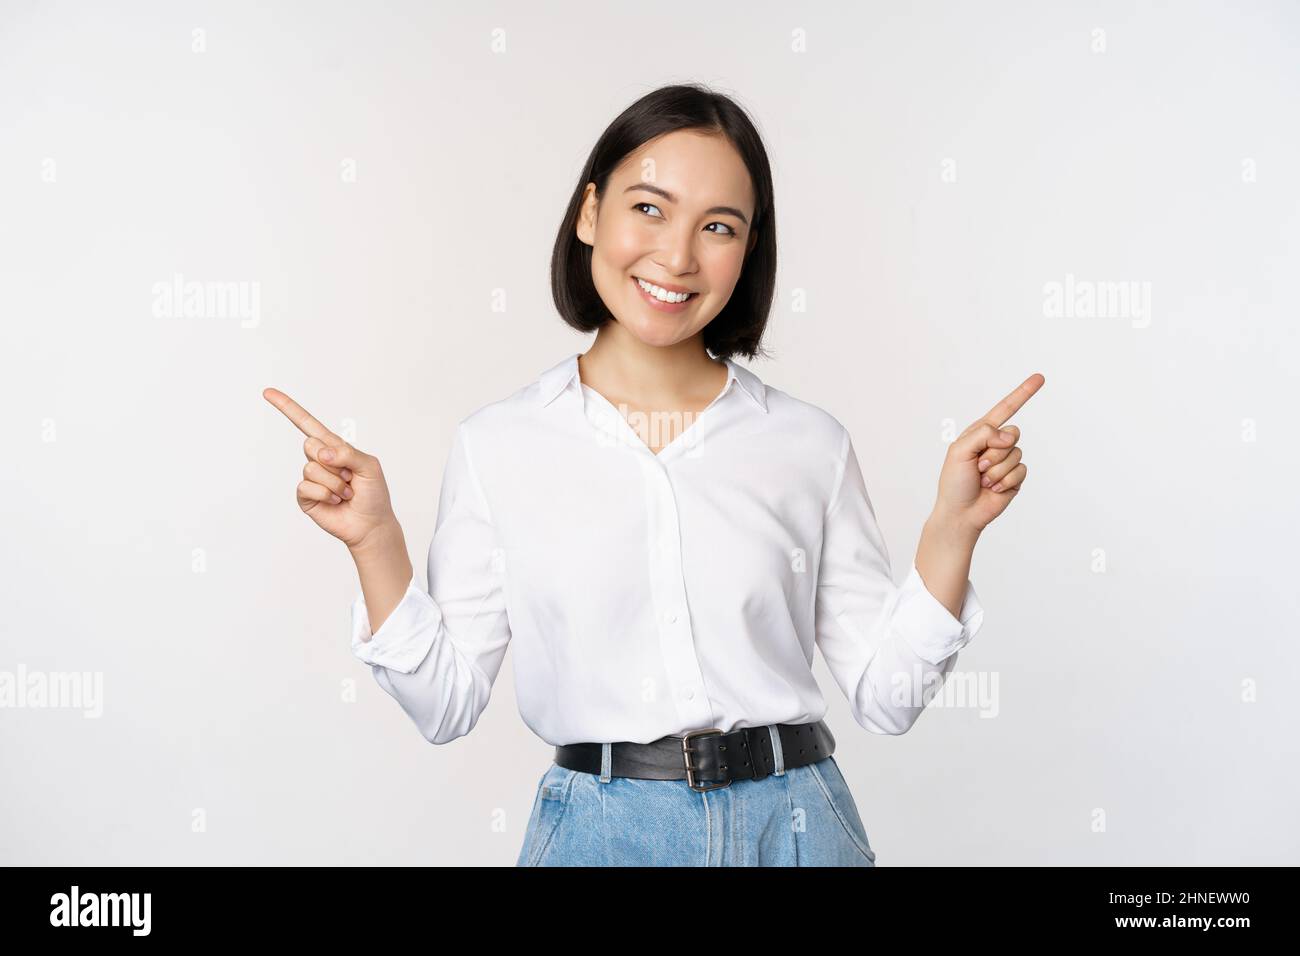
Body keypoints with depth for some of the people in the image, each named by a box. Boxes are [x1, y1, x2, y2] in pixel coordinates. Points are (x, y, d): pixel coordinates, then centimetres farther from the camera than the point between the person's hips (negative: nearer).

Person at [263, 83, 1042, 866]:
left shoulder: (811, 446, -2)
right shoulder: (497, 446, -3)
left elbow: (886, 698, 0)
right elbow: (447, 704, -2)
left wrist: (952, 527, -9)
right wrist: (375, 540, -12)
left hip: (794, 826, 1)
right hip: (597, 829, 0)